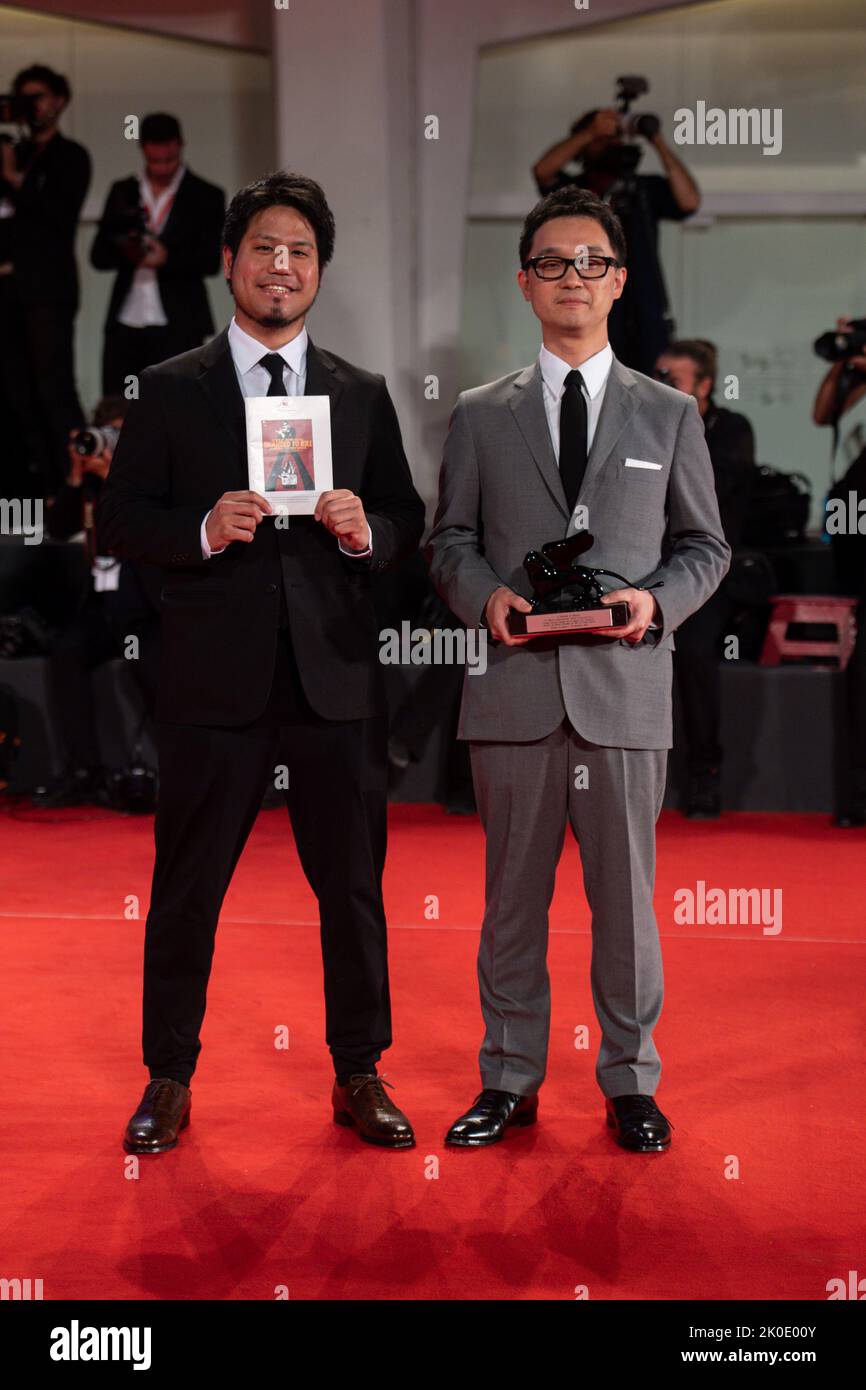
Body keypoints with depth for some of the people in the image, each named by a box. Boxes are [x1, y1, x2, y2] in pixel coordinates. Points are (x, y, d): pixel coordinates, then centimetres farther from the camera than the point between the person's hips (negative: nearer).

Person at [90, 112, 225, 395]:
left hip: (177, 328, -3)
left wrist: (167, 258, -20)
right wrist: (126, 251, -14)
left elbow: (211, 261, -3)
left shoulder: (206, 196, 5)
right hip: (125, 326, 3)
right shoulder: (122, 192, 14)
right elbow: (98, 255, 9)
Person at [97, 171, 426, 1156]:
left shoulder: (362, 395, 11)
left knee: (353, 884, 8)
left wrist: (366, 531, -11)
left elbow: (406, 522, 11)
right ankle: (168, 1081, 19)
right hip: (215, 678, -2)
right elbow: (119, 519, 1)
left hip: (337, 677, 2)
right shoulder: (170, 391, 4)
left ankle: (359, 1077, 21)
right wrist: (203, 531, -17)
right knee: (187, 886, 6)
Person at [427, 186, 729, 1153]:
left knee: (626, 895, 4)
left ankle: (631, 1082, 17)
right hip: (514, 686, 1)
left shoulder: (670, 414, 10)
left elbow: (705, 544, 11)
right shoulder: (481, 416, 11)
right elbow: (450, 539, 11)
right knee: (512, 897, 7)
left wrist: (657, 600, -9)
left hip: (625, 685, 0)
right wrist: (484, 594, -9)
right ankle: (509, 1080, 18)